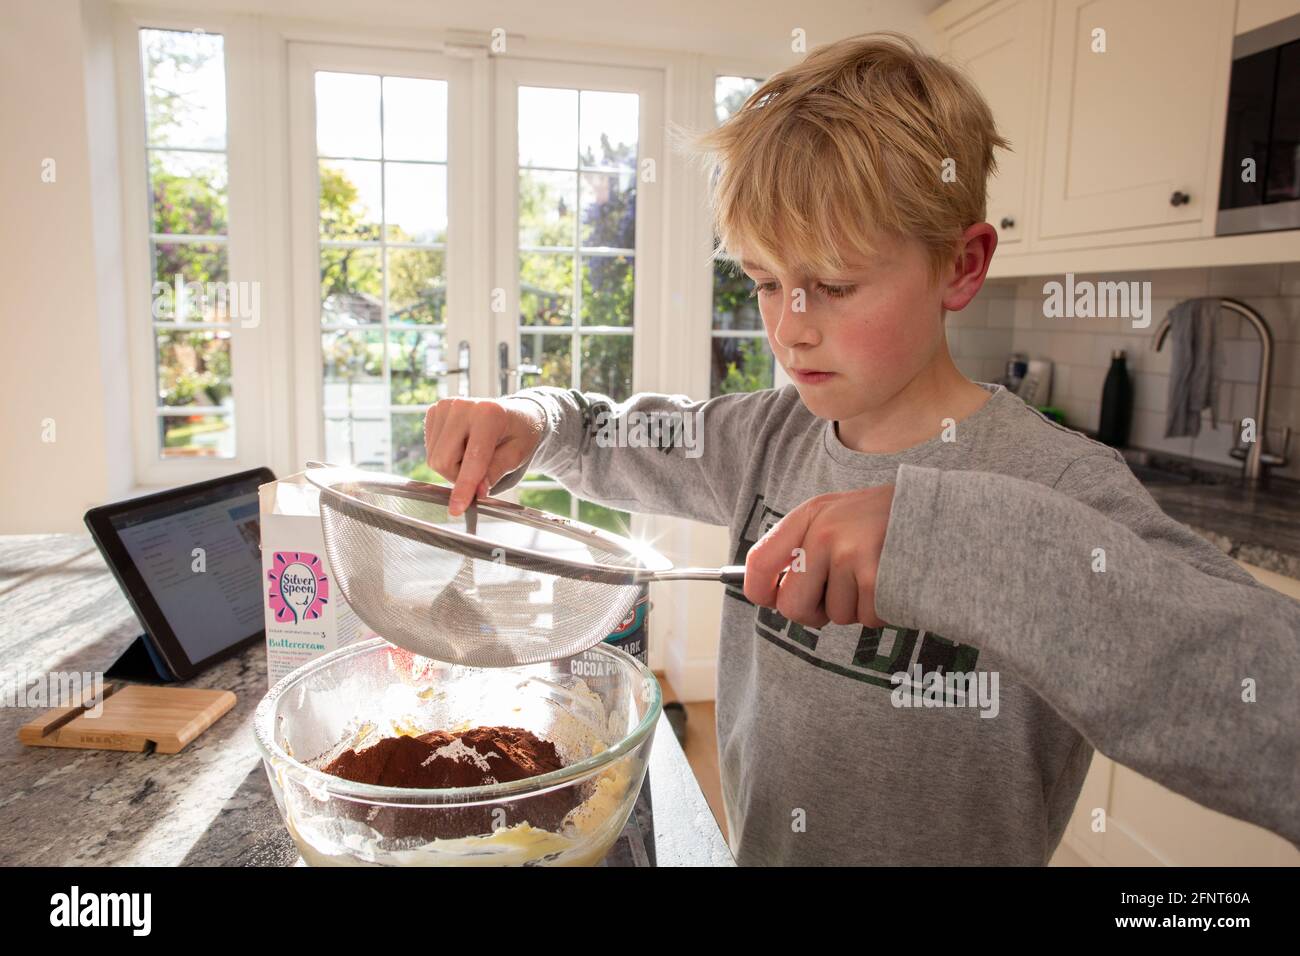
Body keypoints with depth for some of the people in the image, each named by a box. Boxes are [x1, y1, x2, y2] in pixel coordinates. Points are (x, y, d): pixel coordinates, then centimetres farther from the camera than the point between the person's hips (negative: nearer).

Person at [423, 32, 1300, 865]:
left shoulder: (1056, 487, -26)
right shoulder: (772, 440, -9)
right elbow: (607, 438, 4)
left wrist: (979, 549, -46)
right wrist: (530, 423, -17)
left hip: (960, 848, -4)